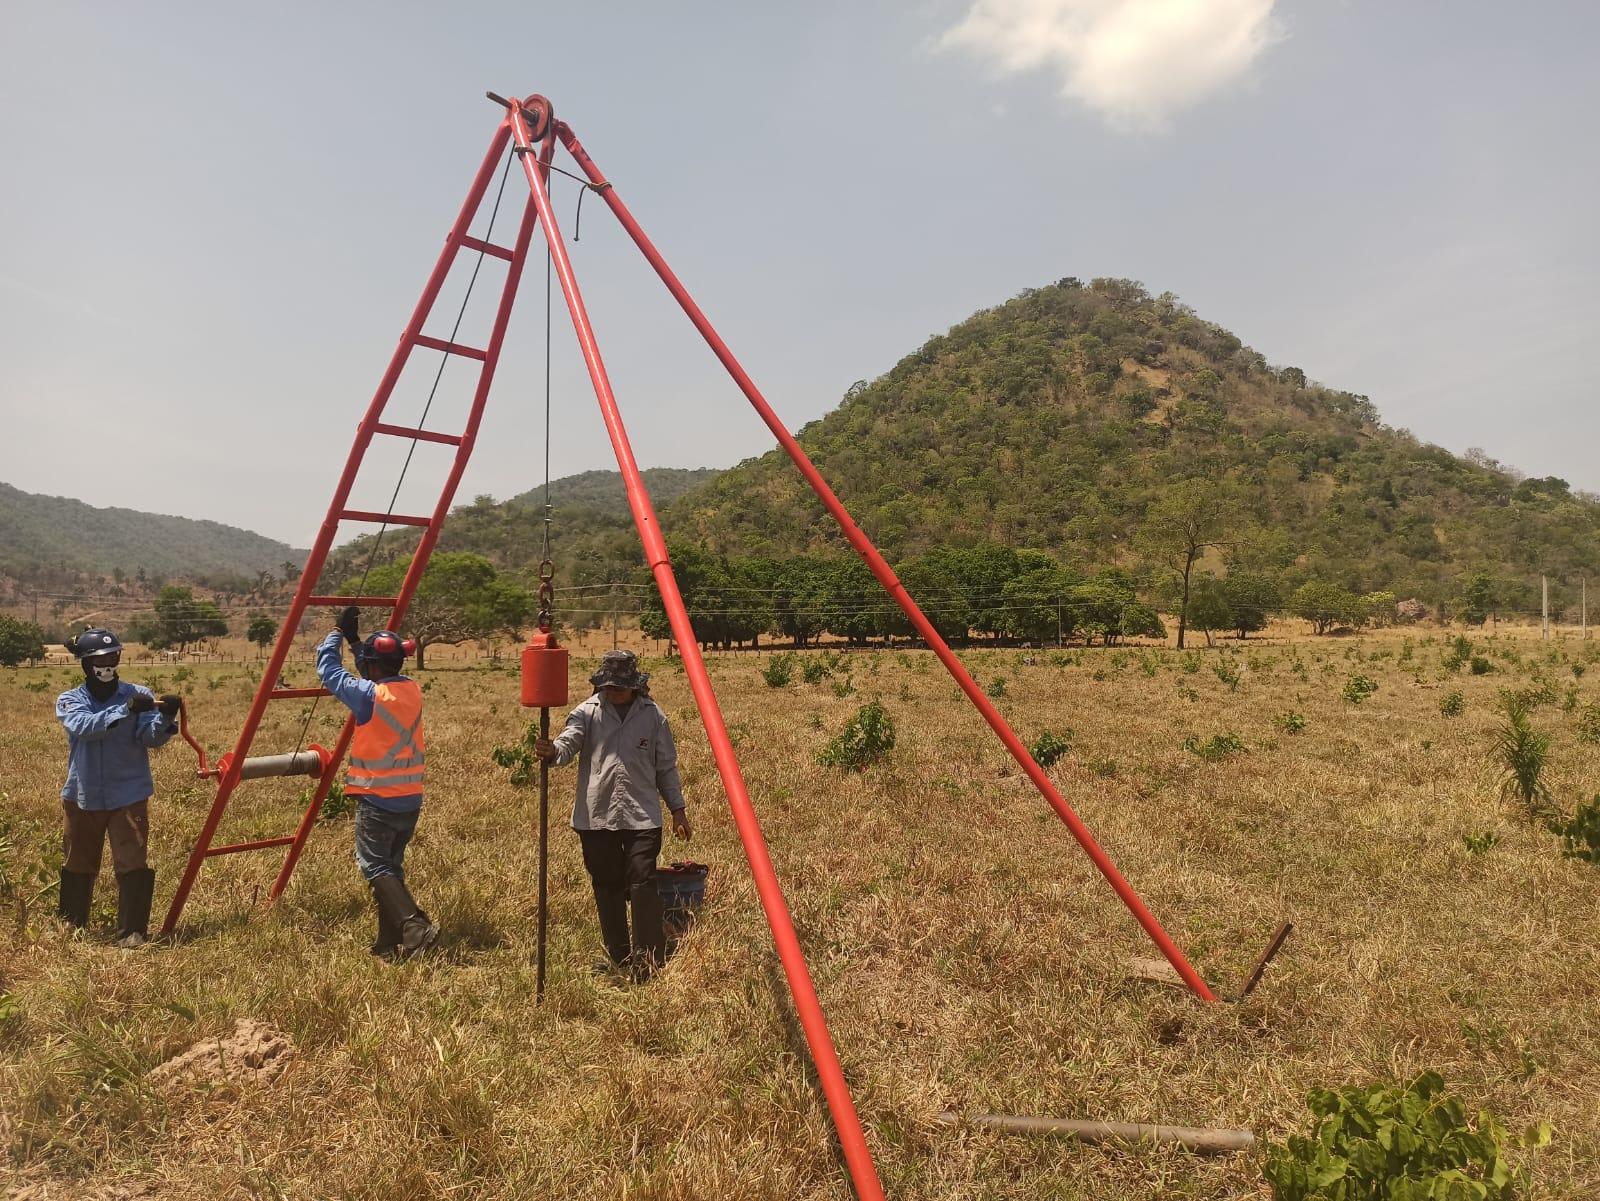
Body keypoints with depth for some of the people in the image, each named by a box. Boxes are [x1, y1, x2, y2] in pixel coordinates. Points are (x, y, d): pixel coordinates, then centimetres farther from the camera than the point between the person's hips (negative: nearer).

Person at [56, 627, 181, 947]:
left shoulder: (139, 695, -3)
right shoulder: (69, 701, -1)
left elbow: (151, 738, -15)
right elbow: (84, 726, -24)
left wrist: (165, 718, -38)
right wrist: (126, 709, -40)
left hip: (128, 795, -2)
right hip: (82, 797, 2)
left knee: (133, 864, -10)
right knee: (77, 865, 18)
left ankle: (132, 931, -2)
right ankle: (70, 926, 38)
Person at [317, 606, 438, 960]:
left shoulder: (369, 694, -14)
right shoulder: (412, 689, 3)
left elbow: (327, 668, -2)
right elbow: (380, 679, 22)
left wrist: (338, 632, 10)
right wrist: (353, 639, 21)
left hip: (377, 801, -6)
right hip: (411, 799, 6)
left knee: (375, 867, 0)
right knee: (392, 866, 14)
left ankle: (415, 926, -16)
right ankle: (390, 943, 16)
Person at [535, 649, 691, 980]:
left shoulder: (653, 715, 4)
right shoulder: (587, 712, 1)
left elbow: (666, 766, 10)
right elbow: (568, 742, -16)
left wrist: (678, 808, 10)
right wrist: (552, 751, -39)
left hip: (642, 816, -1)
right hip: (596, 816, 1)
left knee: (643, 884, -8)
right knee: (607, 887, 11)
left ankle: (649, 961, 1)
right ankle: (618, 957, 26)